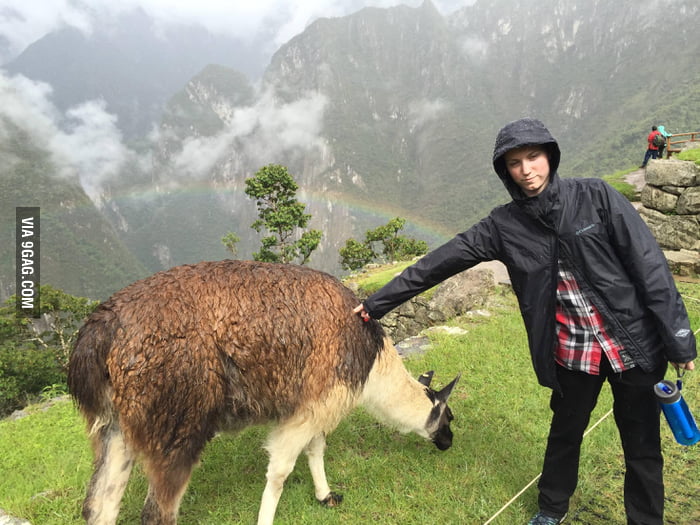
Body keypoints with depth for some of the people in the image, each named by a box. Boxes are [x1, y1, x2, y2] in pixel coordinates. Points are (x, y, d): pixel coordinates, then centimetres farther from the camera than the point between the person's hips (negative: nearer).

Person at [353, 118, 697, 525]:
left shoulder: (596, 197, -9)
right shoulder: (504, 226, -6)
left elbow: (649, 264, -8)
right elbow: (440, 262, -5)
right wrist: (378, 302, -4)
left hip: (634, 344, -1)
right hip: (571, 352, 2)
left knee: (643, 446, 13)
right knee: (565, 433, 21)